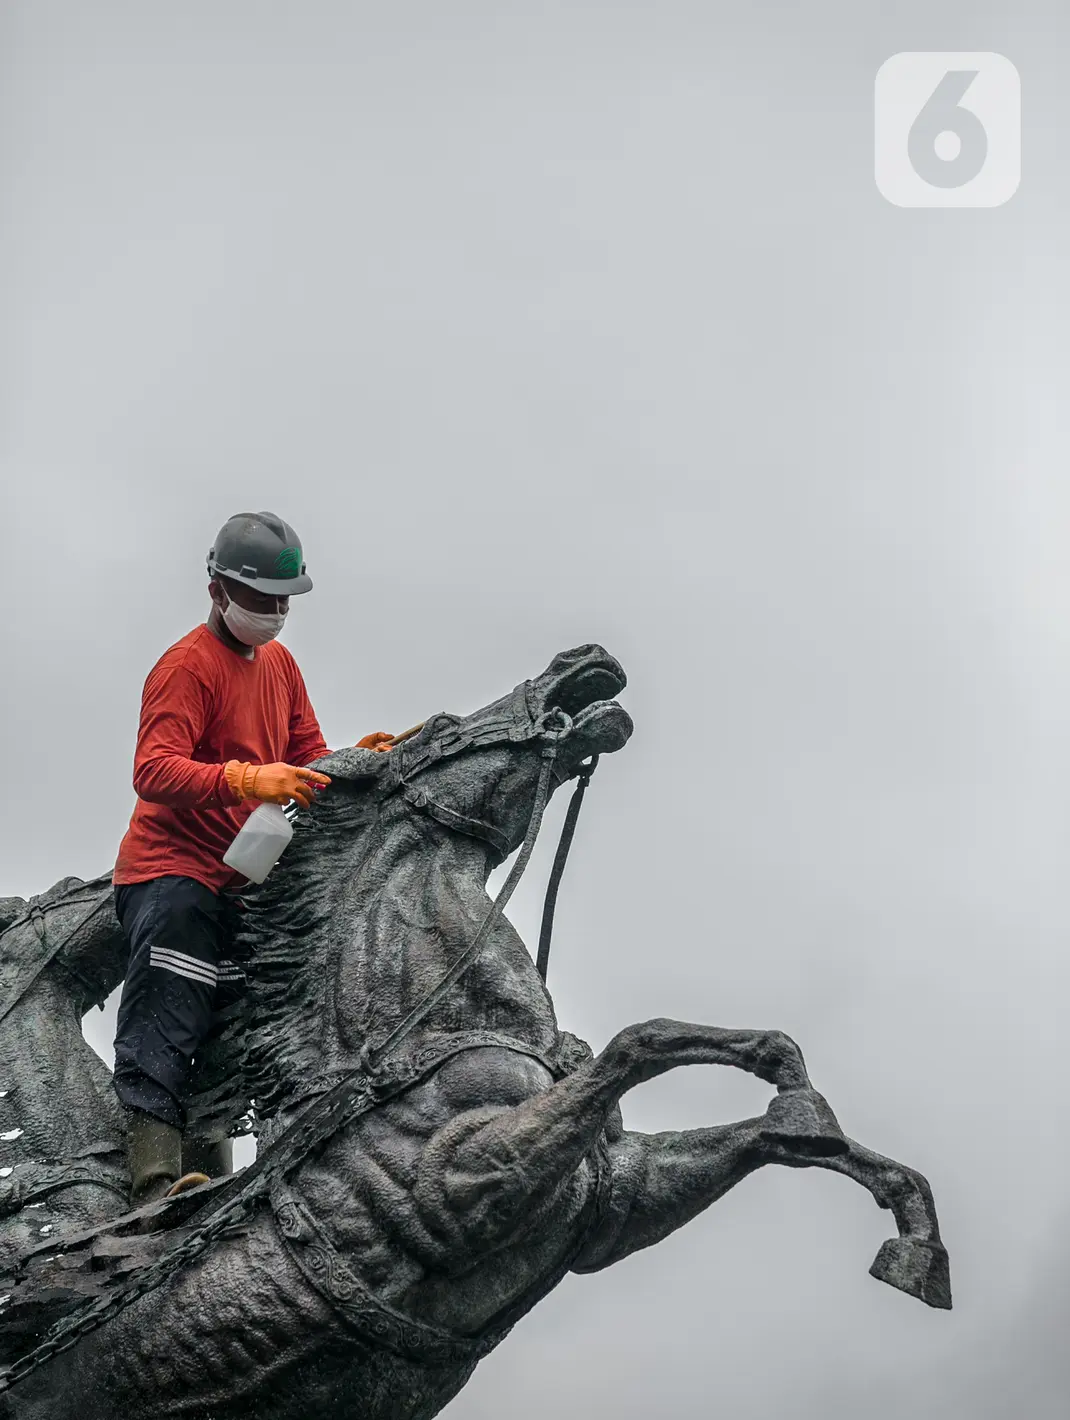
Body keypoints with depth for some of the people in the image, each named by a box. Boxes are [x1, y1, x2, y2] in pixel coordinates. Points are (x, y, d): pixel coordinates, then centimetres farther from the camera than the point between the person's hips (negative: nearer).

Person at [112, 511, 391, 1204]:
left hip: (233, 882, 9)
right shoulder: (188, 665, -11)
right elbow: (154, 771, -23)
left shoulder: (280, 663, 17)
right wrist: (247, 780, -37)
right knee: (165, 1031, -18)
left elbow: (307, 761, 20)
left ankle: (213, 1185, 11)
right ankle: (157, 1183, -26)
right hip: (171, 868, -9)